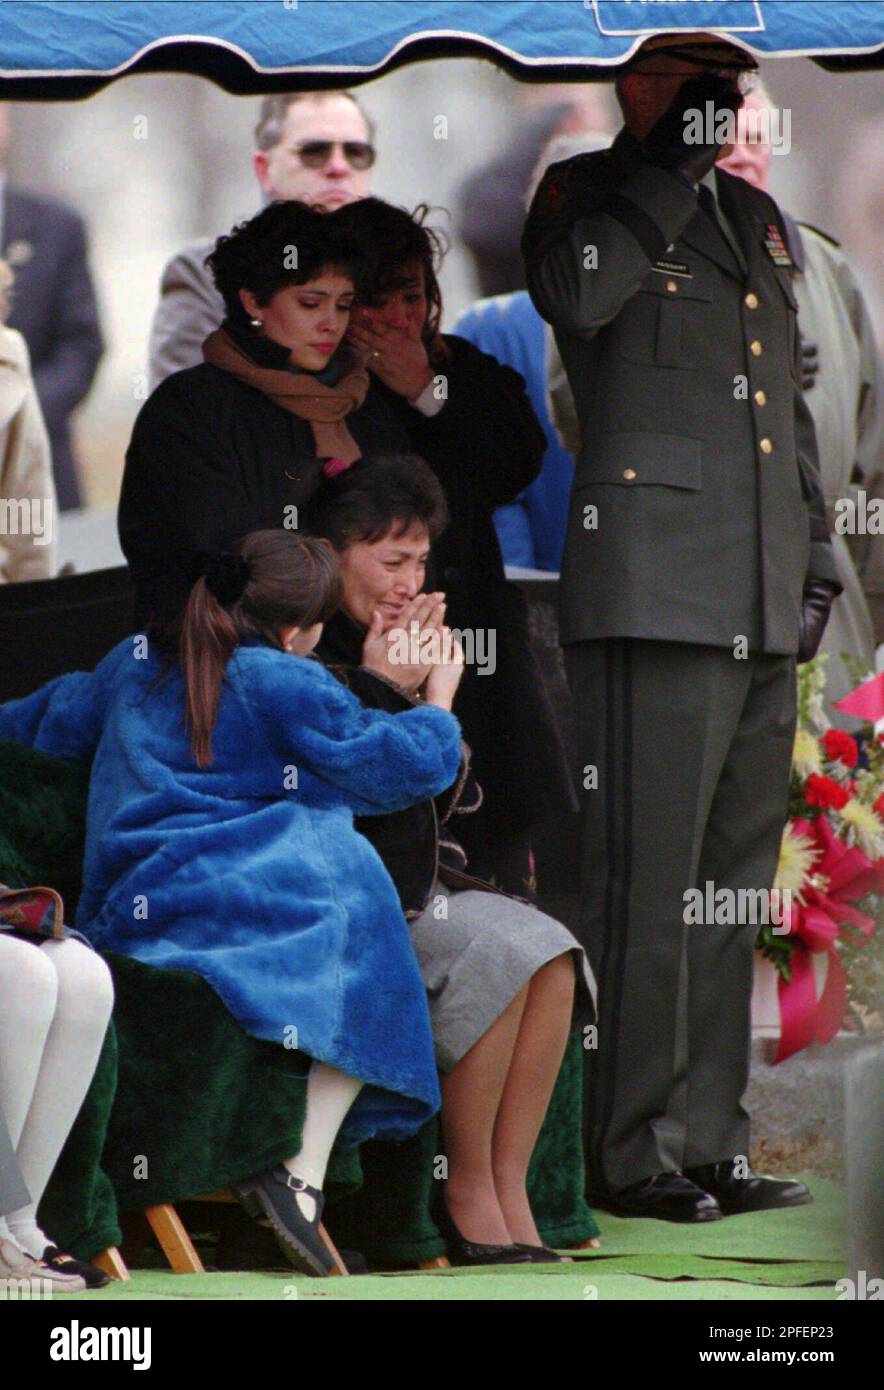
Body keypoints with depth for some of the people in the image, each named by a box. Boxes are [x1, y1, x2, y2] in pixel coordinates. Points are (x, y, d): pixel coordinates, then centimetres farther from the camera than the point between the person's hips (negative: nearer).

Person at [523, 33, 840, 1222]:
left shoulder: (757, 220, 22)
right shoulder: (587, 195, 2)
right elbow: (571, 293, -23)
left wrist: (814, 562, 20)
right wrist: (668, 168, -14)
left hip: (762, 610, 7)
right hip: (656, 592, -7)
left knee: (733, 889, 9)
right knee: (651, 882, -8)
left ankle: (710, 1146, 13)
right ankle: (633, 1154, -3)